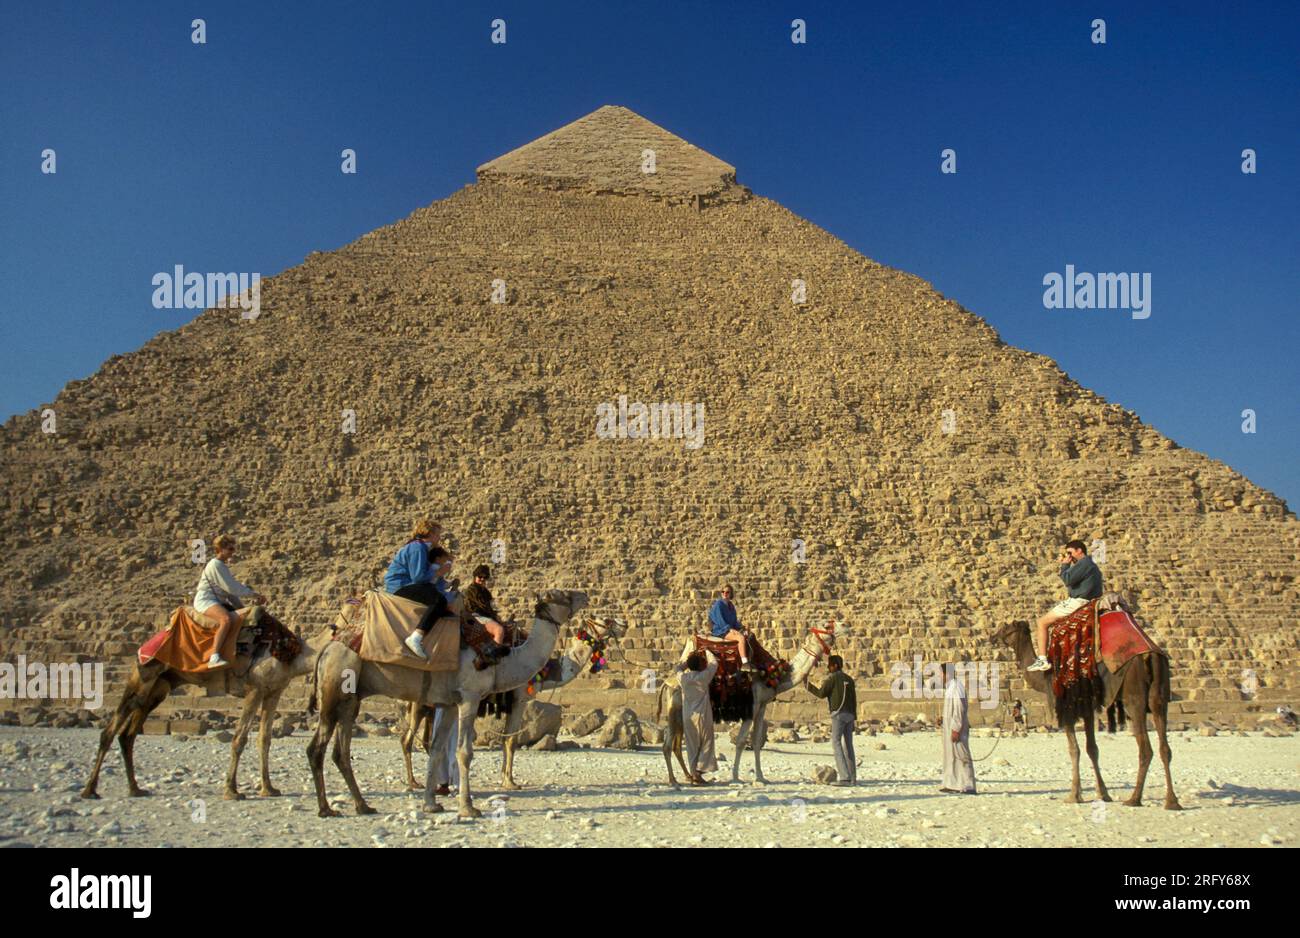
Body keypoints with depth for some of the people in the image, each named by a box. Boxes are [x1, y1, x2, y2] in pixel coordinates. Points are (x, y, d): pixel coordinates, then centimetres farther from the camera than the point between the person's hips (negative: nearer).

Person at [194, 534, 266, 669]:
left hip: (219, 602, 10)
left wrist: (242, 606, 11)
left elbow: (231, 591, 20)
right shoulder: (215, 565, -11)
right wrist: (254, 594, -11)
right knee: (227, 619, -37)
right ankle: (214, 658, -49)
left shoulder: (222, 566, 19)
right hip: (206, 600, -10)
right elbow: (231, 588, -17)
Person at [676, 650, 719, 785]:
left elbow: (679, 667, 24)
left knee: (692, 747, 10)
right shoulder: (703, 677, -9)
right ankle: (698, 774, -6)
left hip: (687, 717, 5)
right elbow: (714, 663, 6)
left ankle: (693, 774, 11)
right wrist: (707, 652, 21)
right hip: (702, 716, -4)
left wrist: (690, 659, 27)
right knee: (705, 745, 3)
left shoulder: (683, 677, 1)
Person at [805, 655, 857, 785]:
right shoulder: (849, 679, 16)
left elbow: (821, 693, -6)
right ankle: (852, 778, 11)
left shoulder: (832, 677, -5)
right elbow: (854, 699, 17)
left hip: (838, 714, -7)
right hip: (850, 714, 7)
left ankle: (844, 777, -20)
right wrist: (854, 717, 20)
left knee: (836, 743, -9)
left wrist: (807, 685, 3)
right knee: (848, 745, 11)